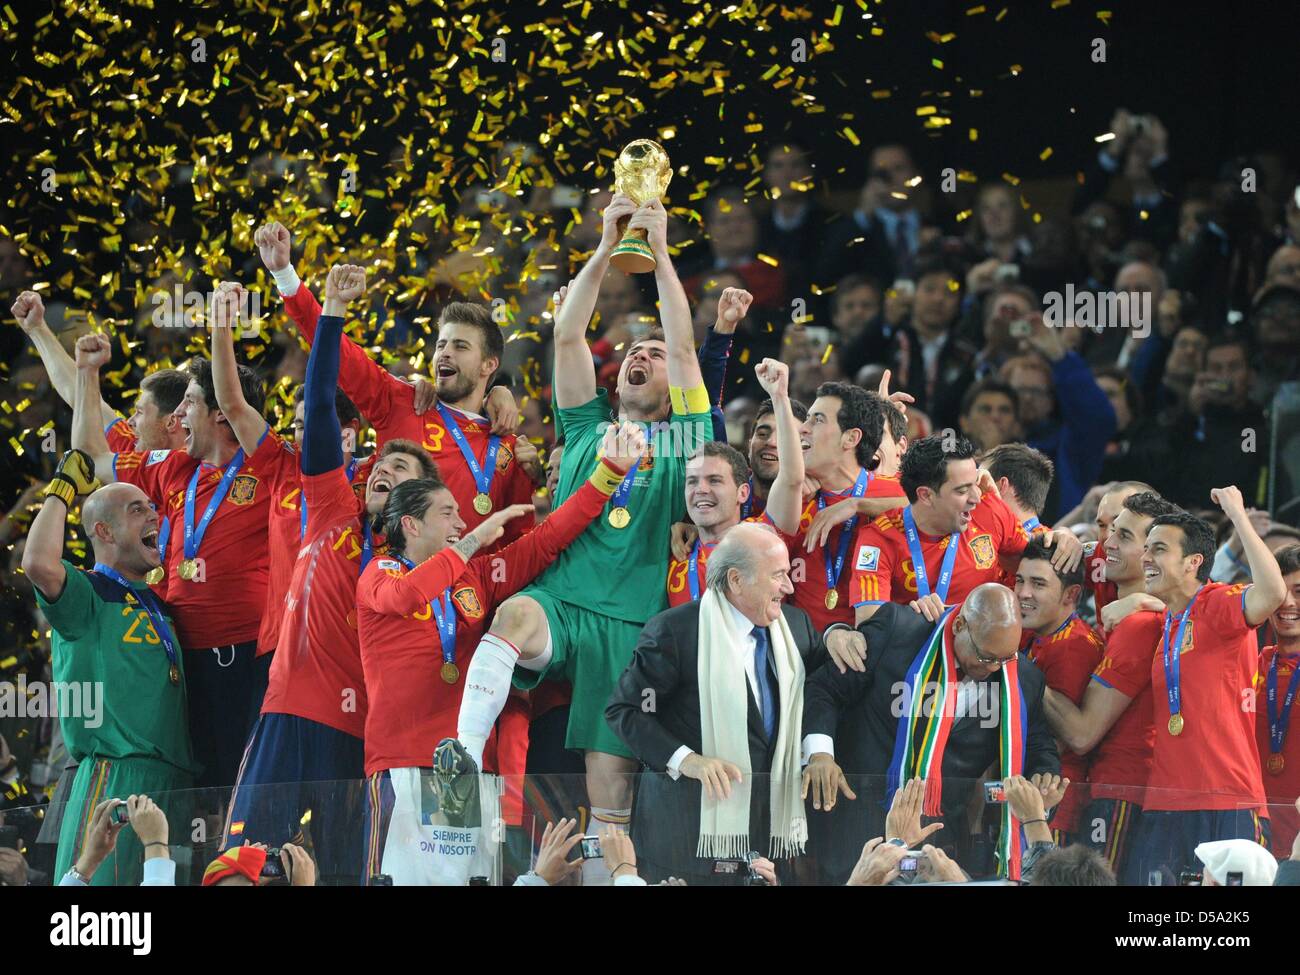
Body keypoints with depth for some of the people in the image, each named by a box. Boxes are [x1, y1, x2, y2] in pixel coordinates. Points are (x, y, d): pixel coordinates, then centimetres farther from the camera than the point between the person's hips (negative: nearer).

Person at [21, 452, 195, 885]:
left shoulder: (157, 606, 23)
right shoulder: (89, 594, -1)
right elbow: (39, 564, -22)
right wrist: (62, 489, -8)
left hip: (173, 781, 8)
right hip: (115, 777, -8)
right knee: (100, 882, -15)